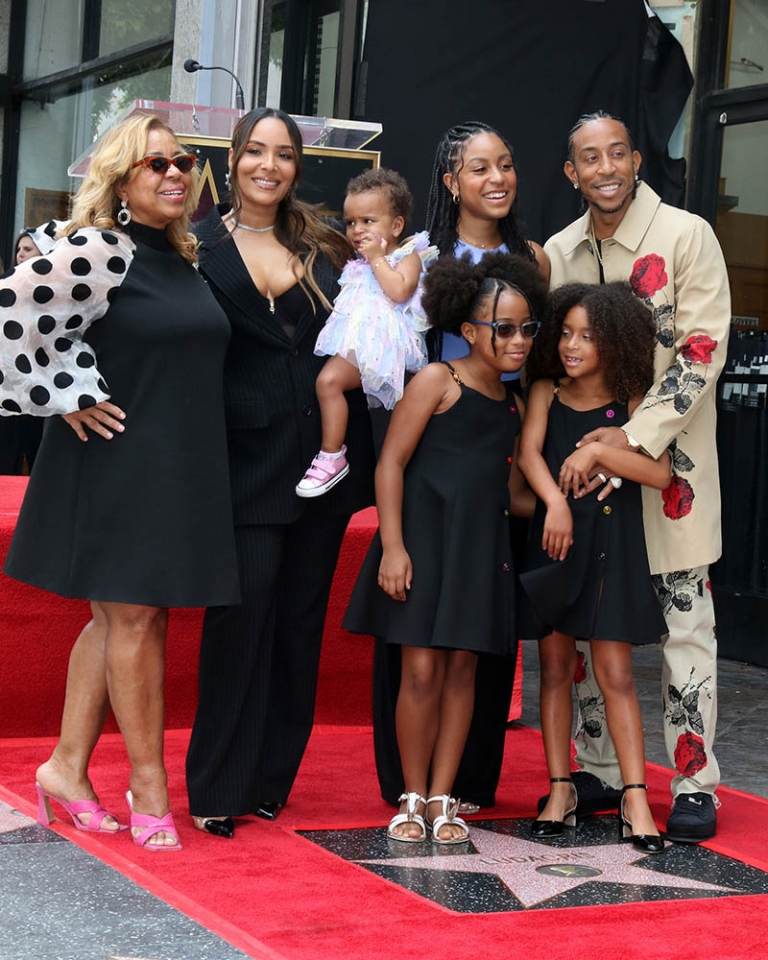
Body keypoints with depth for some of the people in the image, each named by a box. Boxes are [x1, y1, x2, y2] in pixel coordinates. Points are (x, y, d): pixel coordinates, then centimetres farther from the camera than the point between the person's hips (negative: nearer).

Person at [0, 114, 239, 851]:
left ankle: (68, 767, 22)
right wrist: (69, 399, -15)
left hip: (179, 471, 8)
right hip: (118, 460, -8)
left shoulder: (181, 259, 12)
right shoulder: (100, 251, -13)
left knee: (120, 617, 12)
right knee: (132, 618, -2)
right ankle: (148, 789, 6)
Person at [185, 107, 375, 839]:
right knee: (244, 607, -9)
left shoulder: (324, 249, 13)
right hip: (247, 459, -4)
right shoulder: (202, 245, 3)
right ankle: (219, 786, 1)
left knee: (300, 617, 6)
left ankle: (271, 777, 16)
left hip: (321, 460, 4)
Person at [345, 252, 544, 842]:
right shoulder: (438, 382, -6)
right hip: (424, 538, -6)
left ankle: (442, 798, 15)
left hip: (482, 548, 6)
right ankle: (413, 798, 9)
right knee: (422, 671, -5)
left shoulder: (513, 404, 13)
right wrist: (392, 546, -15)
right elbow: (391, 463, -9)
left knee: (462, 668, 6)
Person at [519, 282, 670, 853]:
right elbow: (529, 452, -11)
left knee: (614, 673, -5)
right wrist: (555, 503, -27)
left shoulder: (630, 404, -1)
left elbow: (661, 473, -13)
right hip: (555, 541, 2)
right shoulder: (546, 395, 5)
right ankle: (561, 789, 16)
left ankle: (636, 798, -2)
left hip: (612, 546, -2)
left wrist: (597, 451, -20)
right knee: (556, 667, 7)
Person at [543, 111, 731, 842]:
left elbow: (702, 349, -12)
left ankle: (694, 783, 5)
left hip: (670, 460, -5)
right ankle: (599, 771, 20)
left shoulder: (686, 236, -7)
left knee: (685, 621, -2)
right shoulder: (558, 253, 9)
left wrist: (638, 437, -19)